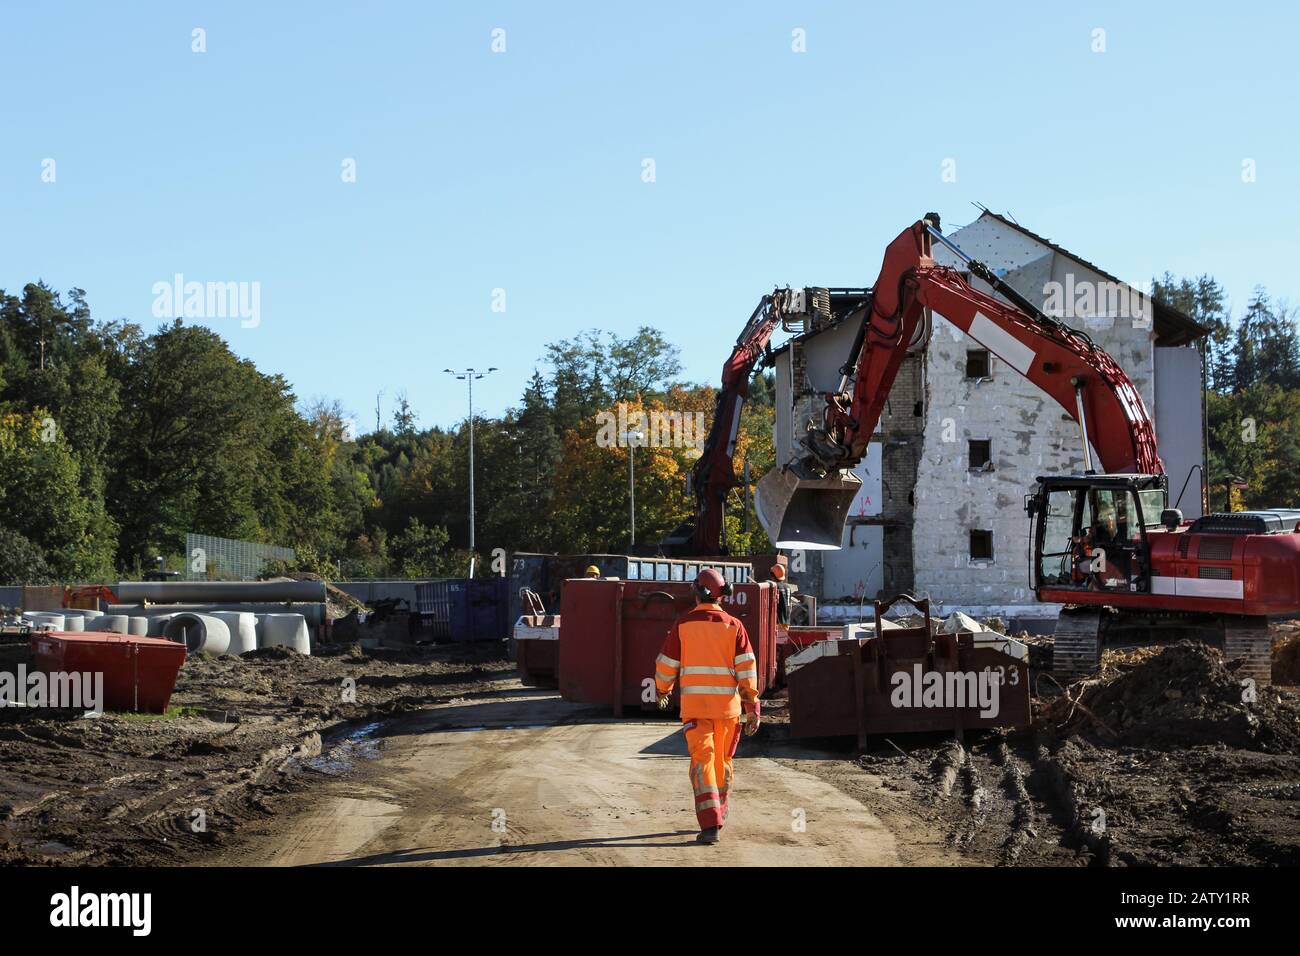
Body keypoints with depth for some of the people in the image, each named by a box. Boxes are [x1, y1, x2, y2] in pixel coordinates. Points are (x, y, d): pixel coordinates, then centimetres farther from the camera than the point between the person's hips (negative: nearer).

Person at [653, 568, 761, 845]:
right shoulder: (733, 625, 1)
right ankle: (718, 818, 29)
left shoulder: (683, 624, -2)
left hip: (694, 705, -2)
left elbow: (667, 664, 3)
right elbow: (746, 667, -5)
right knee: (722, 762, 17)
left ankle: (710, 825, -19)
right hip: (727, 704, 2)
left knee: (702, 761, -6)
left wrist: (662, 691, 22)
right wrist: (753, 708, -2)